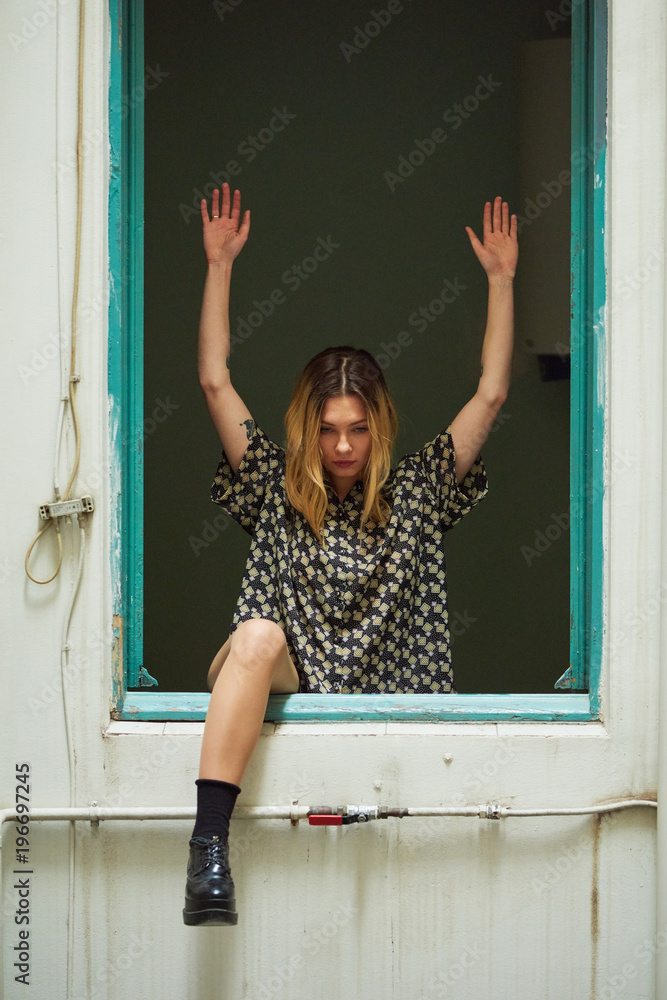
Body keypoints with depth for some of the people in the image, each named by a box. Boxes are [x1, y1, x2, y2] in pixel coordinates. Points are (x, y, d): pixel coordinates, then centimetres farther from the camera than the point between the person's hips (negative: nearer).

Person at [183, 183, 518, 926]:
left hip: (386, 697, 3)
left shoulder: (415, 493, 14)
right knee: (257, 635, -35)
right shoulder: (275, 489, 12)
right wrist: (219, 265, 6)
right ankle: (208, 846, -45)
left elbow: (490, 395, 12)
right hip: (279, 683, -3)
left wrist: (501, 279, 9)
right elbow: (215, 382, 8)